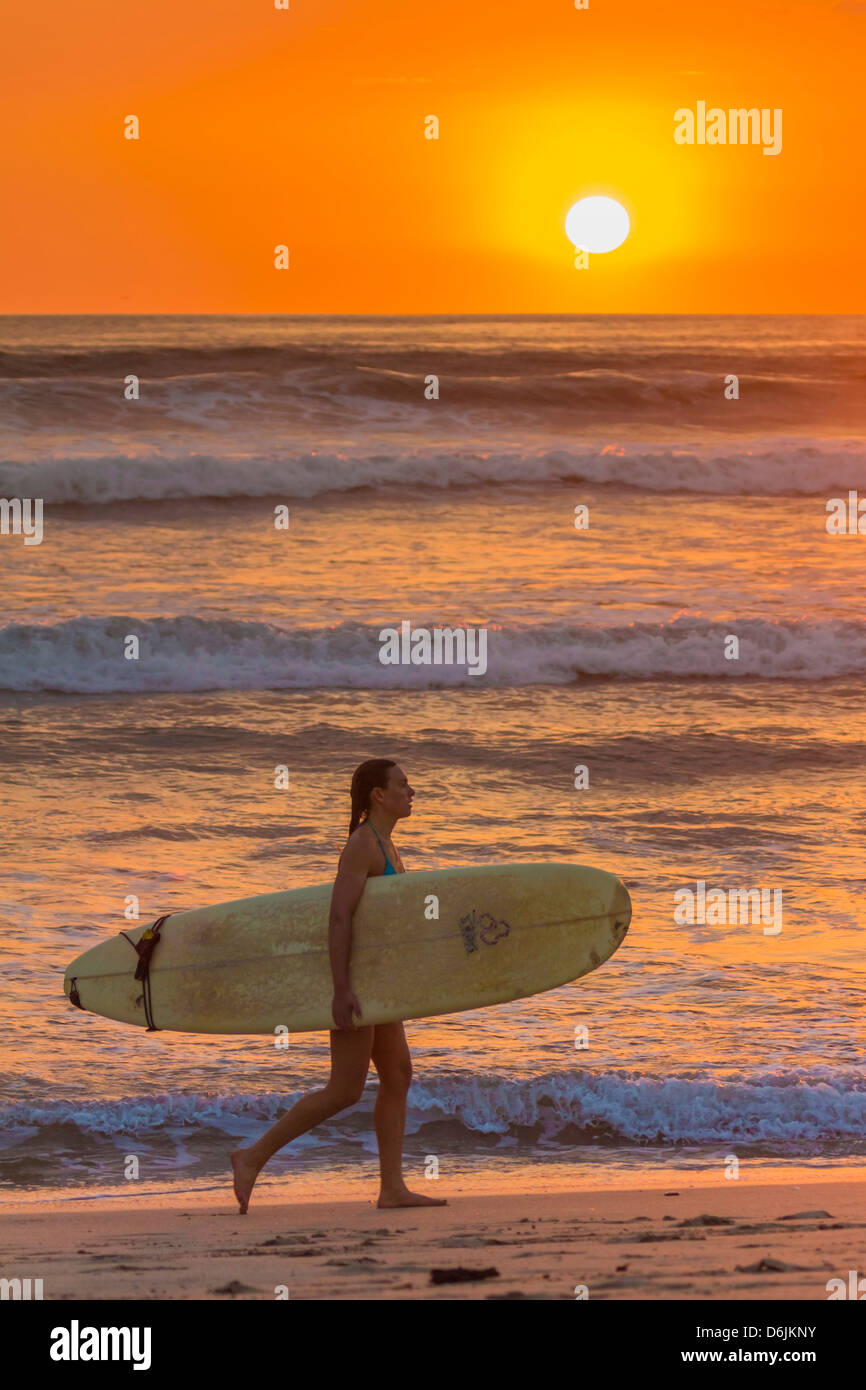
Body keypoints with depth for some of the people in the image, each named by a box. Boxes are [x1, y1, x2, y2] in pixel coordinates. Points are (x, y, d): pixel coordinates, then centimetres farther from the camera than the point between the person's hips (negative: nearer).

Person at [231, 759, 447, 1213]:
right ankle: (254, 1156, -1)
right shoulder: (362, 845, -17)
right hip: (354, 976, -10)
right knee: (344, 1092, -8)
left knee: (398, 1077, 6)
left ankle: (392, 1188, 6)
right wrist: (342, 990, -29)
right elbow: (339, 916, -24)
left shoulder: (382, 844, 14)